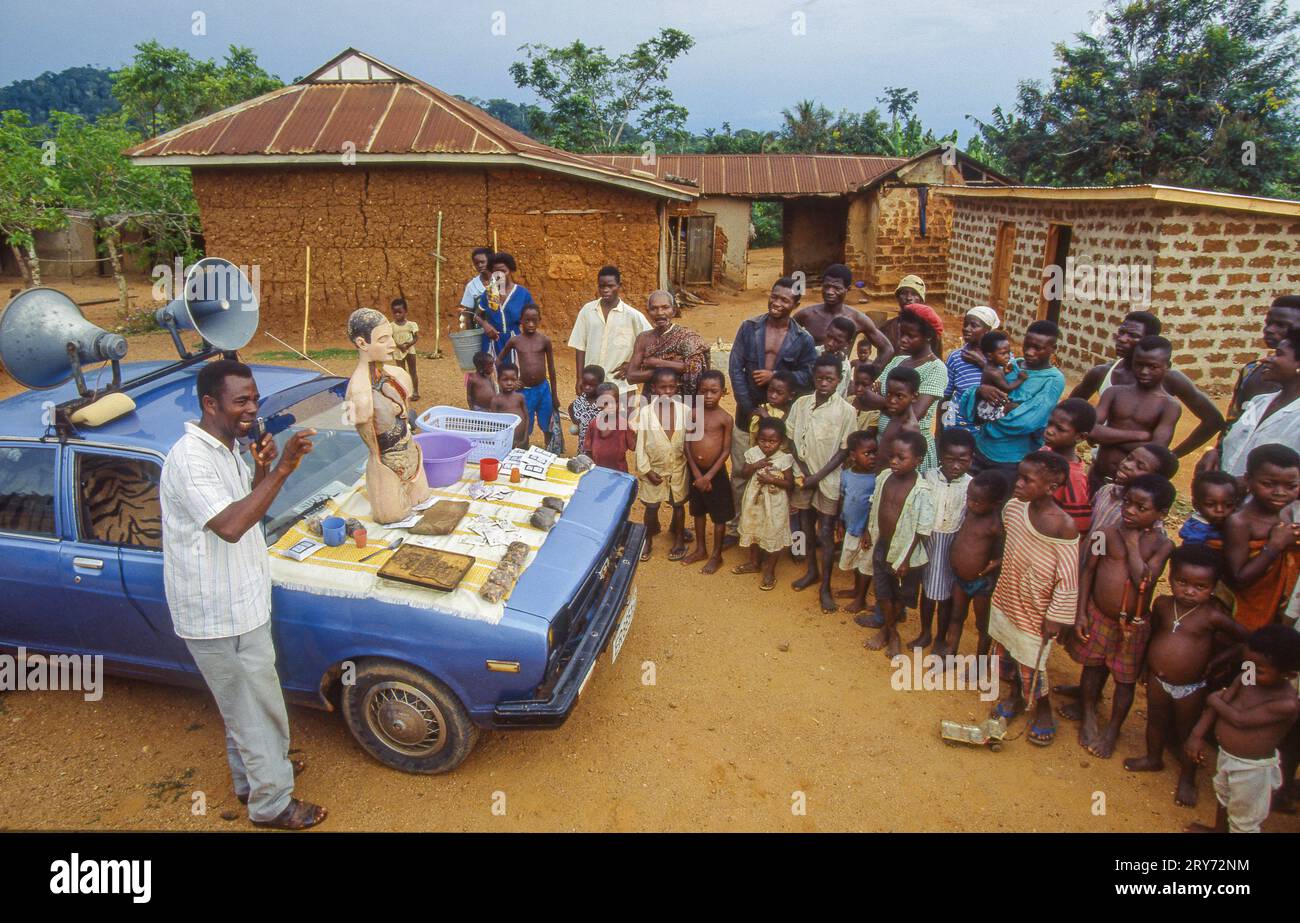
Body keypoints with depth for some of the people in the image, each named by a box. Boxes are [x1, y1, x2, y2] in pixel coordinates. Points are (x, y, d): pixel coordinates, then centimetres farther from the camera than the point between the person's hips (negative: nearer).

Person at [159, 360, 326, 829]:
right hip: (219, 617, -9)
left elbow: (247, 507, 13)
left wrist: (260, 470, -5)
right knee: (258, 708, 6)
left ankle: (251, 775, 46)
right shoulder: (190, 460, -25)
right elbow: (230, 527, -36)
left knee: (244, 703, 26)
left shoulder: (225, 448, 5)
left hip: (240, 602, 9)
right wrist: (281, 469, -35)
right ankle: (272, 803, 24)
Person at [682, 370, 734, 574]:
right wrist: (696, 473, -8)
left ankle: (716, 555, 23)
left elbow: (726, 451, -11)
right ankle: (700, 549, 35)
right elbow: (687, 444, -2)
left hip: (715, 472, -4)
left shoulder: (726, 418, -11)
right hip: (695, 471, 4)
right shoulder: (693, 414, -3)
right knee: (698, 511, 18)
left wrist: (709, 476, -14)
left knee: (719, 516, 8)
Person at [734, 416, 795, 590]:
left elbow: (789, 483, -13)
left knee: (773, 535, 7)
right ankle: (754, 562, 41)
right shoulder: (753, 453, -7)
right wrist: (755, 466, -21)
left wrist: (772, 480, -25)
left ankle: (769, 570, 23)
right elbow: (743, 474, -4)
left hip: (775, 504, -4)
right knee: (753, 530, 20)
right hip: (755, 500, 4)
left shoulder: (784, 459, -17)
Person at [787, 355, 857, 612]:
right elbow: (792, 440, 2)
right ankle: (812, 570, 38)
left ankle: (826, 586, 12)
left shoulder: (846, 411, -12)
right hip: (803, 476, 4)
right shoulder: (801, 404, -3)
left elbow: (844, 451, -10)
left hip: (829, 479, -4)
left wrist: (818, 476, -13)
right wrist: (804, 472, -8)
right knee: (806, 526, 17)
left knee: (825, 533, 1)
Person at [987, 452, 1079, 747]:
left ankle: (1043, 710, 38)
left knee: (1031, 663, 10)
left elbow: (1068, 578, -20)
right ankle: (1014, 694, 50)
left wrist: (1056, 617, -15)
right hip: (1006, 598, 6)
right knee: (1004, 649, 23)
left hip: (1034, 610, -6)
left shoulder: (1062, 527, -28)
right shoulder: (1014, 507, -12)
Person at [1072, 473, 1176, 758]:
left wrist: (1132, 544, -21)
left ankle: (1113, 730, 35)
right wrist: (1081, 613, -3)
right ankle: (1088, 718, 40)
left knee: (1125, 680, 14)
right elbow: (1088, 570, -2)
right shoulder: (1110, 532, -8)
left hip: (1133, 625, -1)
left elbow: (1144, 580, -26)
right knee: (1093, 668, 18)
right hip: (1097, 616, 1)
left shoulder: (1162, 545, -12)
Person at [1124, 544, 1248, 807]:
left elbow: (1245, 640, -10)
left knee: (1187, 731, 15)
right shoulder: (1162, 605, -9)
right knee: (1156, 721, 23)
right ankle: (1153, 758, 47)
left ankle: (1187, 779, 34)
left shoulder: (1212, 616, -20)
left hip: (1190, 688, -3)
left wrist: (1218, 659, -12)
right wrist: (1148, 663, 9)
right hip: (1157, 680, 4)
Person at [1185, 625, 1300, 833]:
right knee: (1224, 796, 34)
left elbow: (1240, 719, -29)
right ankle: (1219, 830, 58)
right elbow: (1218, 702, -6)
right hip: (1226, 755, 8)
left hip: (1252, 769, -7)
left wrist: (1215, 701, -12)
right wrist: (1197, 734, -14)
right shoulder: (1244, 679, -12)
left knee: (1244, 822, 15)